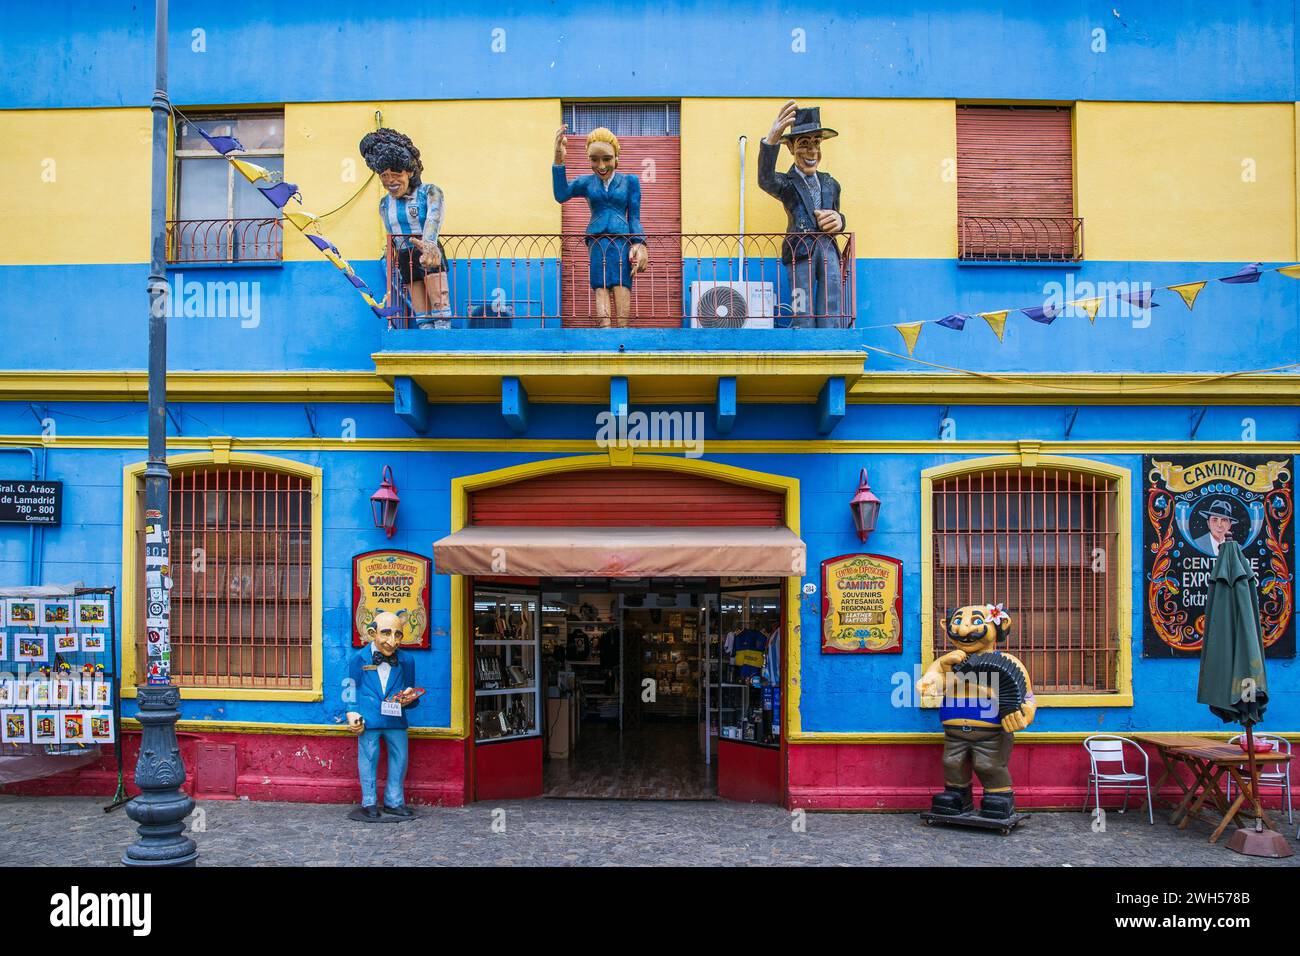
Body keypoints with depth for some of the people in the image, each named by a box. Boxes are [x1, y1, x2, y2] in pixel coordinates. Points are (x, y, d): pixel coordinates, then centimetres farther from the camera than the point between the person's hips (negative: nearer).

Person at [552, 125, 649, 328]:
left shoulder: (630, 181, 15)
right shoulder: (586, 182, 16)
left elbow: (634, 217, 13)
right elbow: (561, 195, -2)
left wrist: (639, 244, -5)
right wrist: (559, 161, -12)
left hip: (623, 237, 0)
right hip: (596, 238, 0)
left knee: (622, 284, -19)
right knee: (601, 285, -17)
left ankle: (622, 328, -29)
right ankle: (604, 327, -29)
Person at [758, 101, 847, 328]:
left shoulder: (830, 184, 20)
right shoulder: (786, 183, 4)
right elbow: (765, 180, -20)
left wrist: (838, 221, 1)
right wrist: (771, 141, -41)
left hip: (829, 250, 4)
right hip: (800, 252, -4)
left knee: (831, 324, -7)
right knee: (803, 324, -9)